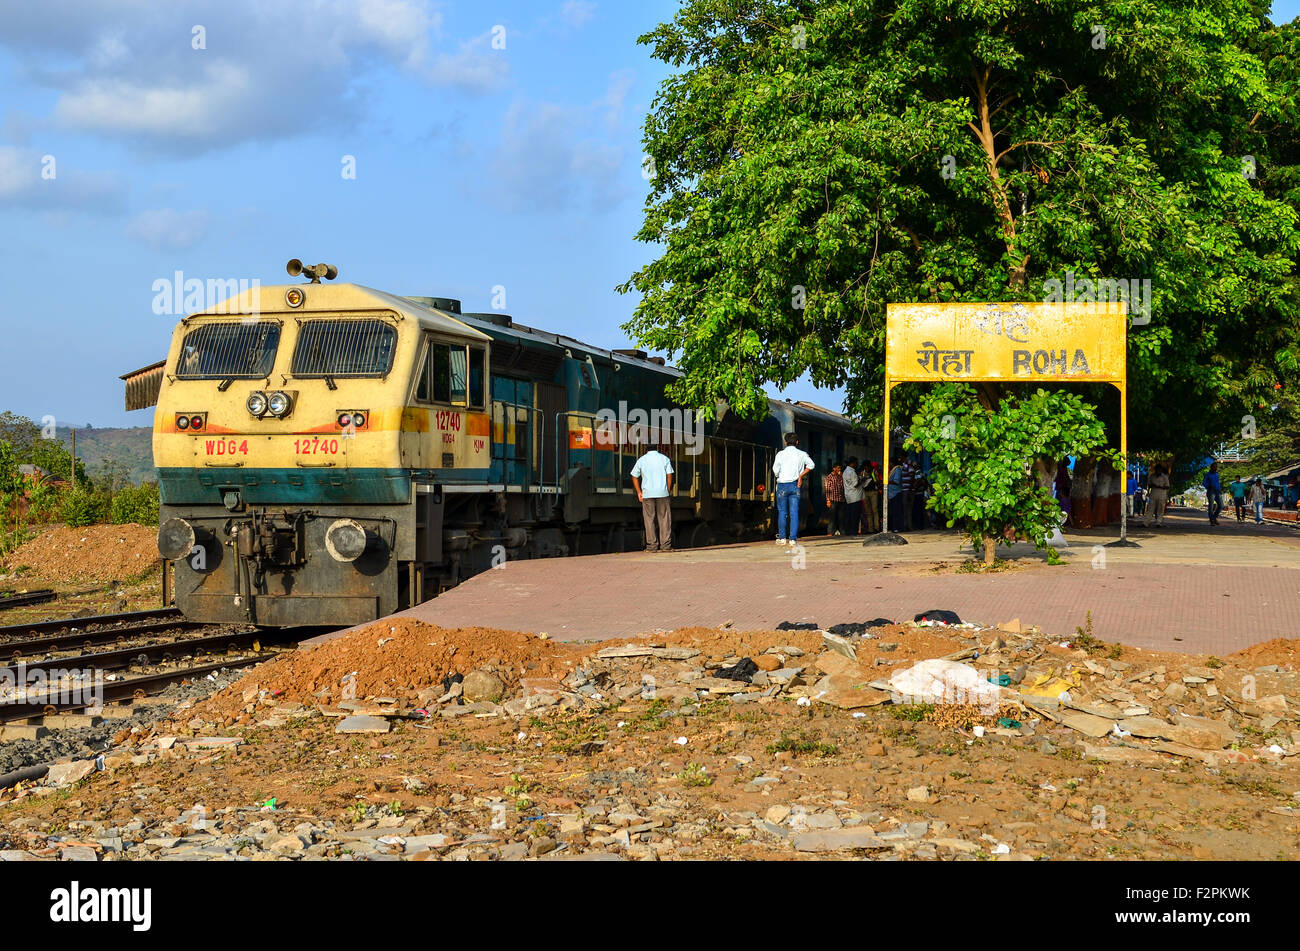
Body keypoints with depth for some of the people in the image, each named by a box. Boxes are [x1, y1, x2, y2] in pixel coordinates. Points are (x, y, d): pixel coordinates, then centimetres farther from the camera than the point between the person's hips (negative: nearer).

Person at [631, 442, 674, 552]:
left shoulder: (641, 460, 6)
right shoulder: (664, 459, 3)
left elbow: (635, 477, 9)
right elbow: (669, 476, 0)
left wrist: (639, 492, 15)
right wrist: (668, 491, 7)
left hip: (647, 493, 1)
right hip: (662, 493, 0)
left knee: (649, 519, 4)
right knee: (664, 519, 5)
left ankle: (652, 546, 1)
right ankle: (666, 545, 2)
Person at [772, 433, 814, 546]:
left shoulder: (781, 454, -1)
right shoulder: (802, 454, 3)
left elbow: (775, 470, -5)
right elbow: (811, 465, -8)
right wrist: (801, 476, -4)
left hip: (782, 485, -1)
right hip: (795, 485, 1)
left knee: (782, 512, 8)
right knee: (794, 512, 2)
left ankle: (782, 537, 6)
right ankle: (793, 539, -4)